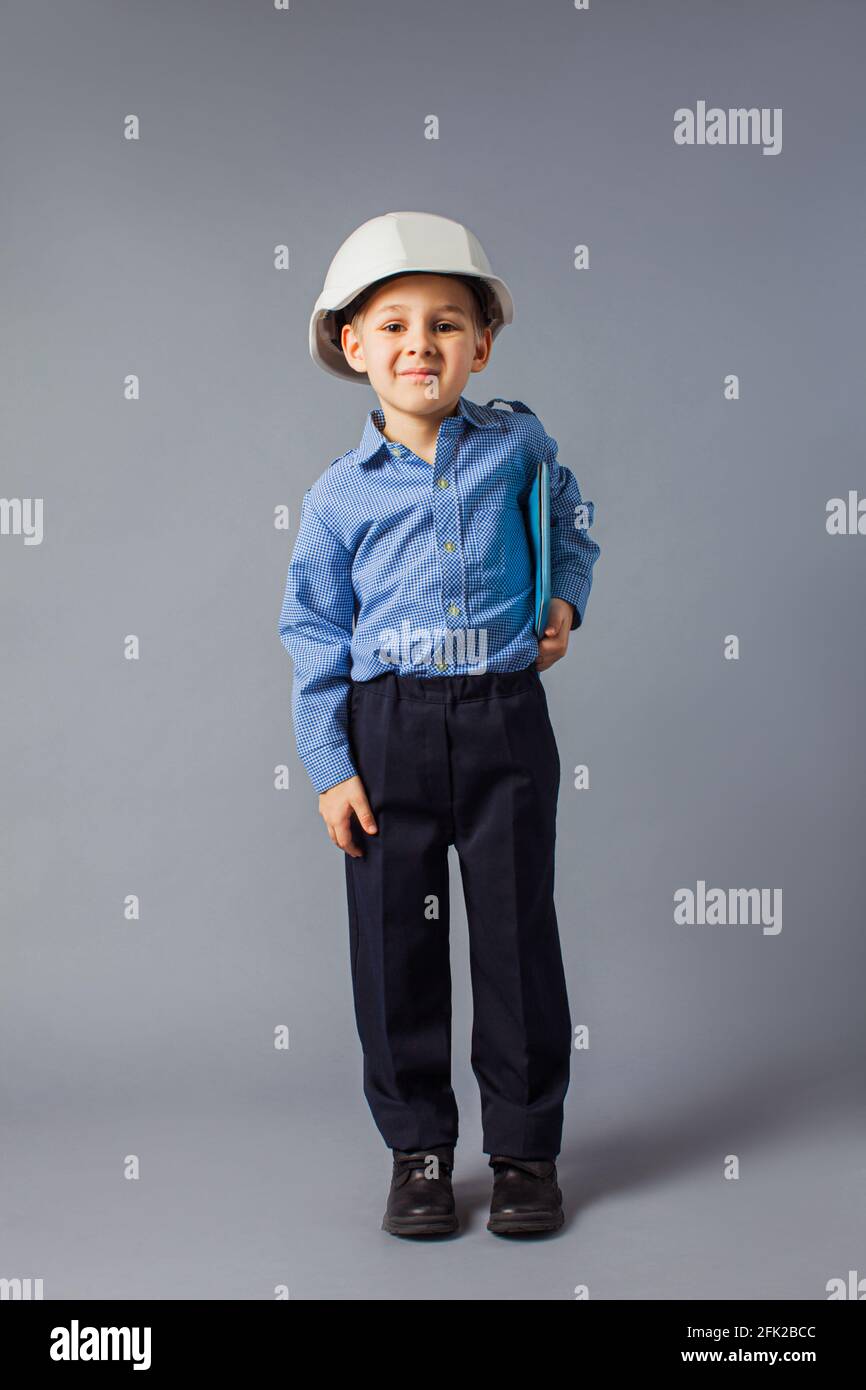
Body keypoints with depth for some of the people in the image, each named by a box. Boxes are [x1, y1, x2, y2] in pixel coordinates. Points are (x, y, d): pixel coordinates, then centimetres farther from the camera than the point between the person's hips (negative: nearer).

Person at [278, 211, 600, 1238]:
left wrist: (567, 596, 11)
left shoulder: (517, 443, 4)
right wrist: (331, 768, -2)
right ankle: (418, 1150, 23)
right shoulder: (339, 494, 1)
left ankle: (526, 1147, 21)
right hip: (388, 727, 0)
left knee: (518, 934, 5)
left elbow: (568, 510, 27)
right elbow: (316, 635, 2)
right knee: (396, 946, 6)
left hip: (505, 721, 1)